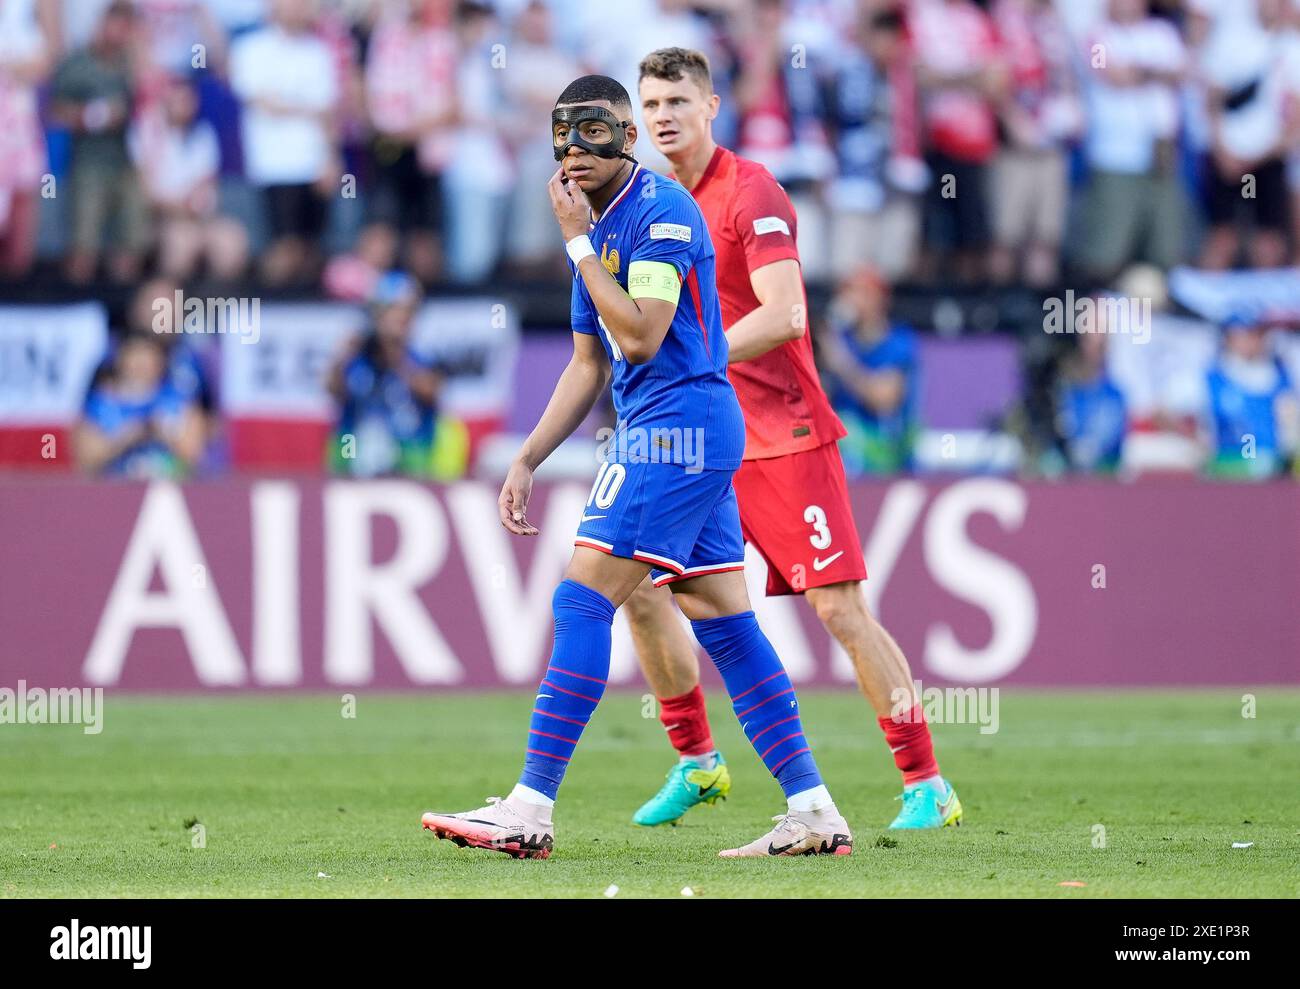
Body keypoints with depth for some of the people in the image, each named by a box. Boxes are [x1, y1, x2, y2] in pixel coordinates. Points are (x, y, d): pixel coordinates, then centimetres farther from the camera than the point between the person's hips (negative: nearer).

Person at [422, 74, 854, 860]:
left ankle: (531, 810, -12)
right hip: (678, 433, 10)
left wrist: (578, 243, -14)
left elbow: (640, 336, -20)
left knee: (583, 602, -11)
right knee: (725, 624, 6)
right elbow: (591, 366, 22)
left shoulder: (661, 209, -12)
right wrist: (528, 462, 17)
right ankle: (815, 814, 5)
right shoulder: (601, 224, 17)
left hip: (678, 425, -10)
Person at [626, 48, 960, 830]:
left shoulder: (750, 193, -12)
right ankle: (696, 762, 18)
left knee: (839, 606, -10)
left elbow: (783, 316, -23)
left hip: (783, 435, -7)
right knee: (643, 591, 1)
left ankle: (928, 787, -7)